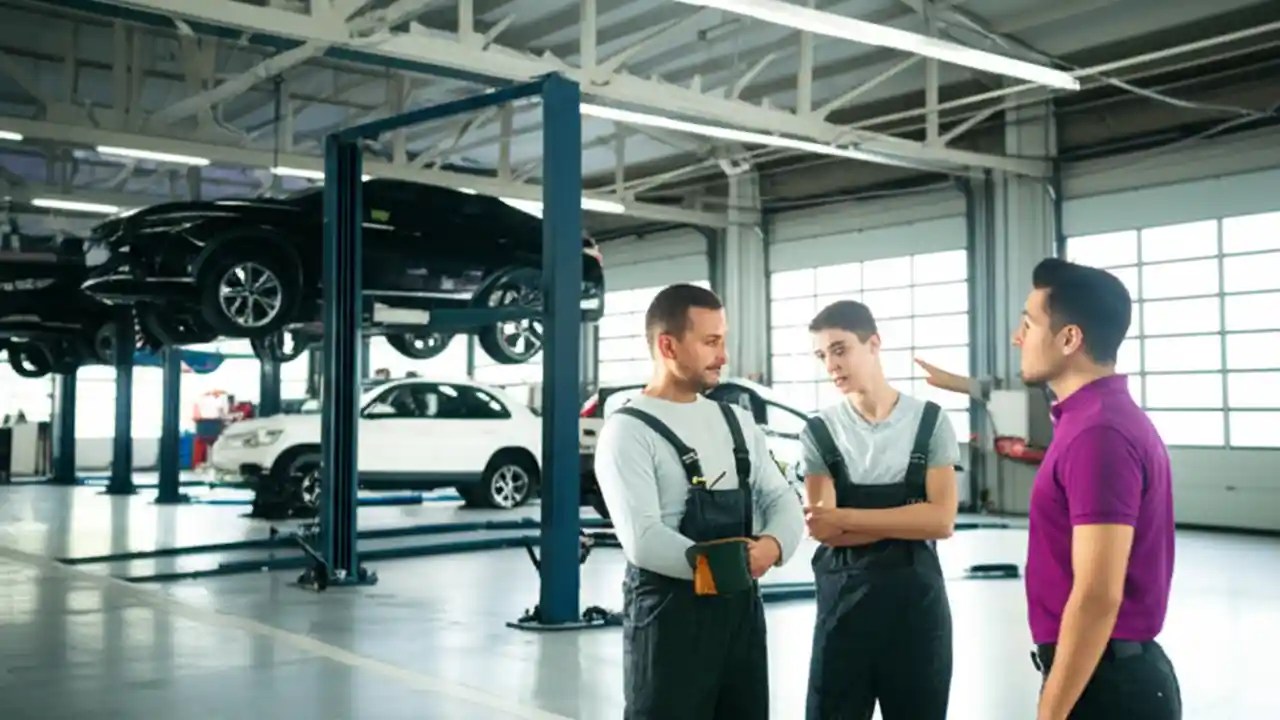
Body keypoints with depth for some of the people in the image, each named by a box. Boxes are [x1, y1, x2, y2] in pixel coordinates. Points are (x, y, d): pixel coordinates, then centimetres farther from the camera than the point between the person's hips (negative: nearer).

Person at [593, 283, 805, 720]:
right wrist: (728, 565, -11)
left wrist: (772, 546, -13)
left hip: (743, 607, 7)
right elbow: (643, 540, -20)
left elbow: (783, 501, 10)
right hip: (669, 611, -7)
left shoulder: (737, 422, 12)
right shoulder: (629, 431, -10)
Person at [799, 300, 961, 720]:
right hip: (844, 599, 0)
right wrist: (909, 518, -13)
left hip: (916, 598, 0)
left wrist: (846, 517, -15)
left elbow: (941, 519, -11)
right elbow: (821, 528, -9)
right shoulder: (819, 431, 0)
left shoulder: (929, 421, -2)